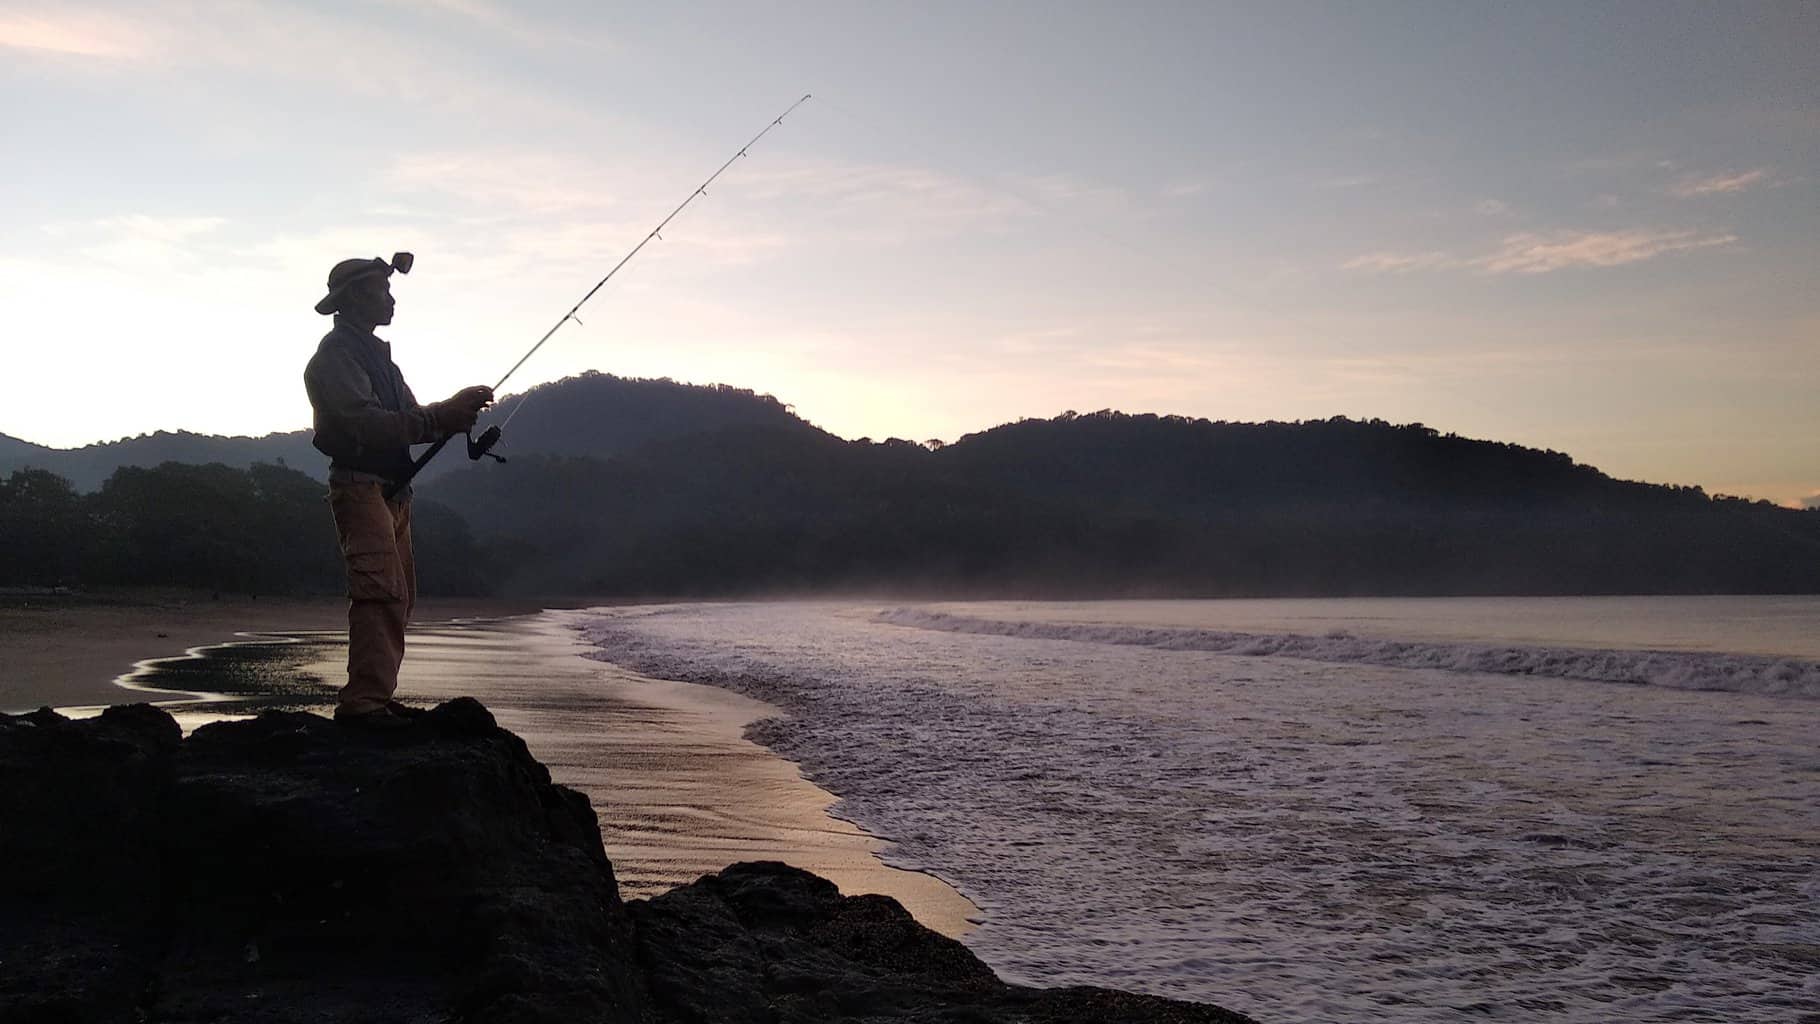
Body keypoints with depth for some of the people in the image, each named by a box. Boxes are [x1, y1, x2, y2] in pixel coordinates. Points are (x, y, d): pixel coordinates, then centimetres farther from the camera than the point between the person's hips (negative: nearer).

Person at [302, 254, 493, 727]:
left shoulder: (375, 352, 23)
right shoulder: (336, 354, -9)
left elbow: (408, 417, 17)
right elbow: (367, 423, -22)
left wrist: (453, 411, -3)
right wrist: (443, 417, -26)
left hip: (392, 489, 10)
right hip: (360, 487, -10)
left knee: (399, 595, 9)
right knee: (381, 592, -19)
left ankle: (377, 697, 12)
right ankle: (362, 702, -21)